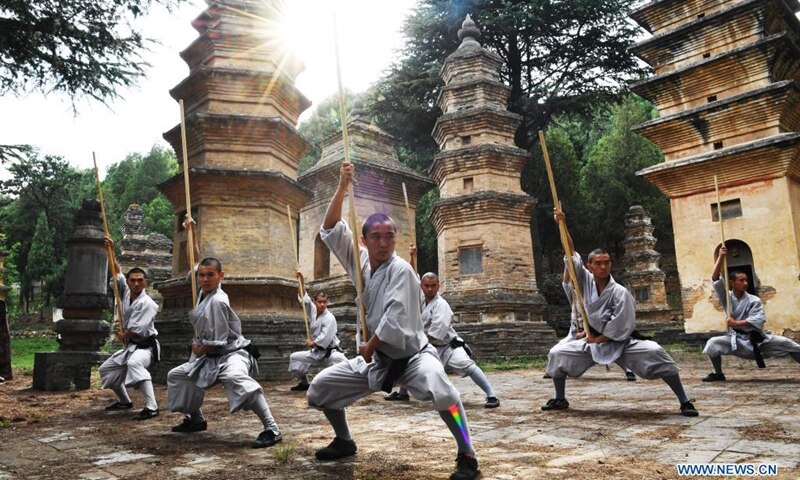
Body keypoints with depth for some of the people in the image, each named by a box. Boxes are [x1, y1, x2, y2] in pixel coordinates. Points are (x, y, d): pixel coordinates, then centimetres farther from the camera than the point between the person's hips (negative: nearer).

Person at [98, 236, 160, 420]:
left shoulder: (147, 303, -22)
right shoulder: (126, 293, 1)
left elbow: (137, 330, -26)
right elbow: (116, 273, 10)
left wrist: (122, 336, -7)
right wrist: (110, 250, 1)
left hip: (146, 346, -9)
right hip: (130, 345, 9)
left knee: (134, 363, -40)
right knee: (106, 369, 22)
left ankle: (151, 407, -46)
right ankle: (124, 401, 37)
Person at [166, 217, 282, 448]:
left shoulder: (217, 301, -23)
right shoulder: (204, 290, 1)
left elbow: (218, 341, -23)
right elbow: (196, 261, 16)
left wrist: (199, 349, -5)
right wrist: (191, 233, 13)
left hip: (231, 353, -10)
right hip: (211, 356, 10)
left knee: (236, 378, -41)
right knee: (177, 375, 21)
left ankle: (272, 429, -44)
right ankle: (196, 419, 34)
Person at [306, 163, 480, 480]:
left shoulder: (400, 269, -15)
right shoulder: (360, 262, 2)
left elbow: (396, 319, -23)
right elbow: (331, 229, 0)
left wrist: (368, 347, -12)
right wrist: (342, 188, -10)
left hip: (410, 354, -6)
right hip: (376, 358, 7)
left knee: (441, 391, -36)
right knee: (319, 389, 6)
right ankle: (344, 442, 29)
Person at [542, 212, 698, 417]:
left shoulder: (620, 292, -19)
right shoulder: (586, 280, -7)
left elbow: (621, 328, -20)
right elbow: (571, 254, -8)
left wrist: (597, 339, -14)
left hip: (620, 343, -4)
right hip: (592, 341, 4)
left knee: (655, 353, -26)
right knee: (557, 353, -6)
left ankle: (685, 402, -13)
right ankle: (560, 399, 13)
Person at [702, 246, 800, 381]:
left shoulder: (754, 300, -7)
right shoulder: (726, 297, -4)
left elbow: (758, 320, -20)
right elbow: (715, 279, -16)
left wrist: (736, 323, -30)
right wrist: (721, 257, -23)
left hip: (756, 339, 0)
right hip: (737, 340, 0)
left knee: (787, 344, -10)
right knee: (713, 343, -21)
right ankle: (718, 374, -2)